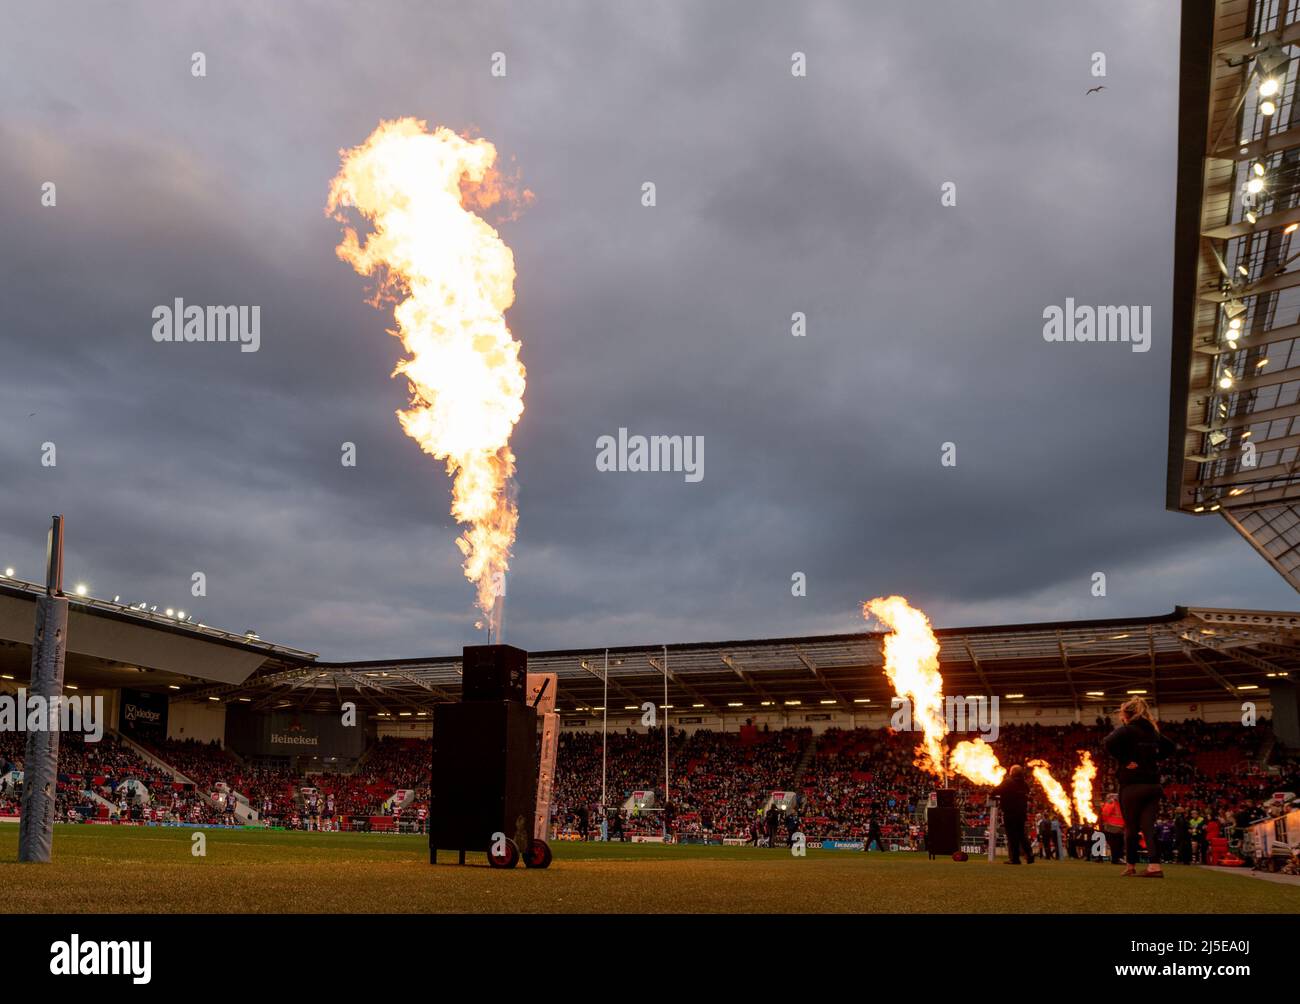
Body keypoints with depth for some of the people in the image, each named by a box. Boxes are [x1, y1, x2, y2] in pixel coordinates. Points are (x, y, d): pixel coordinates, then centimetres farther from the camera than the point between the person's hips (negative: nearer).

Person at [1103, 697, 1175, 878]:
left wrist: (1123, 760, -15)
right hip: (1153, 784, 5)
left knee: (1131, 827, 8)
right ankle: (1154, 866, -15)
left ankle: (1131, 866, 19)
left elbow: (1109, 742, -27)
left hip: (1132, 785, -5)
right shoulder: (1152, 731, 12)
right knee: (1148, 826, 0)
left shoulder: (1127, 730, -9)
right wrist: (1154, 759, 16)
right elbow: (1169, 746, 26)